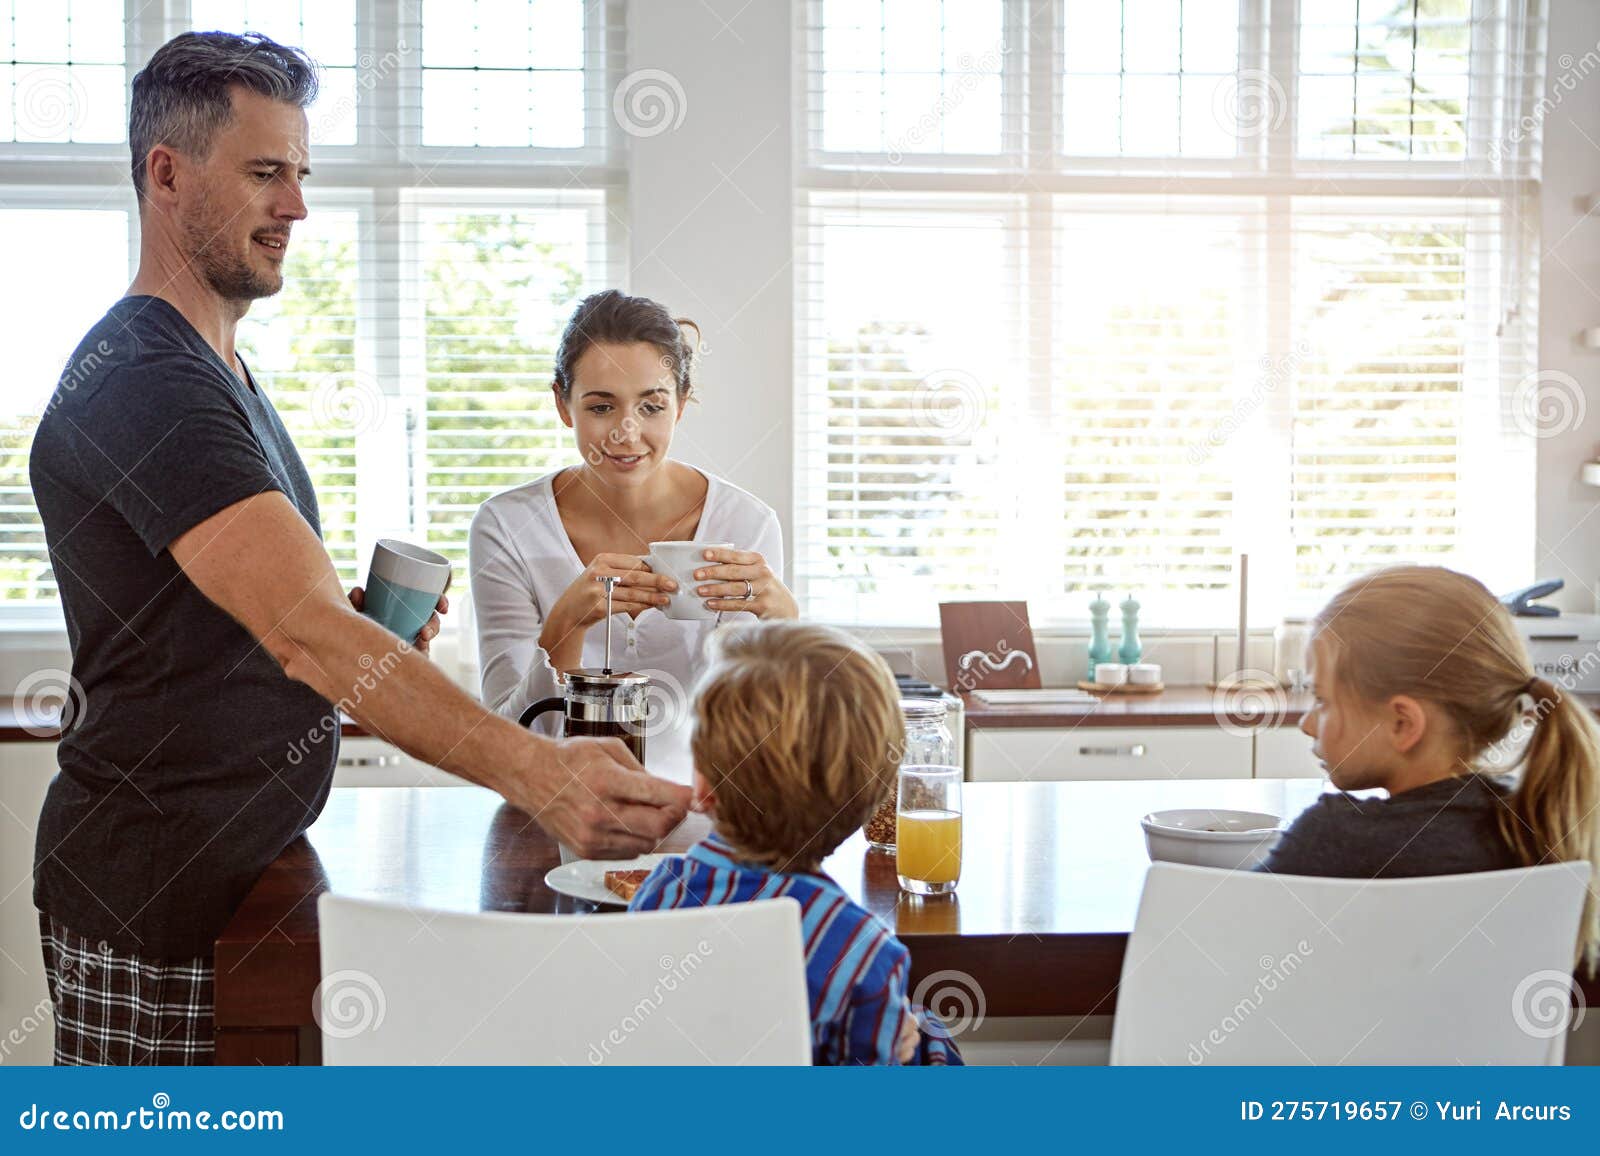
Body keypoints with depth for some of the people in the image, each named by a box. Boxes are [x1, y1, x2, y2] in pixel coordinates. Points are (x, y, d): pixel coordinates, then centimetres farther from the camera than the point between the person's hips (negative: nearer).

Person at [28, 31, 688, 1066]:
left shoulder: (215, 369, 13)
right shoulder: (145, 384, -21)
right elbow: (307, 633, -33)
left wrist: (367, 624, 1)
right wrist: (537, 772, -41)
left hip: (245, 862, 9)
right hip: (155, 898, -9)